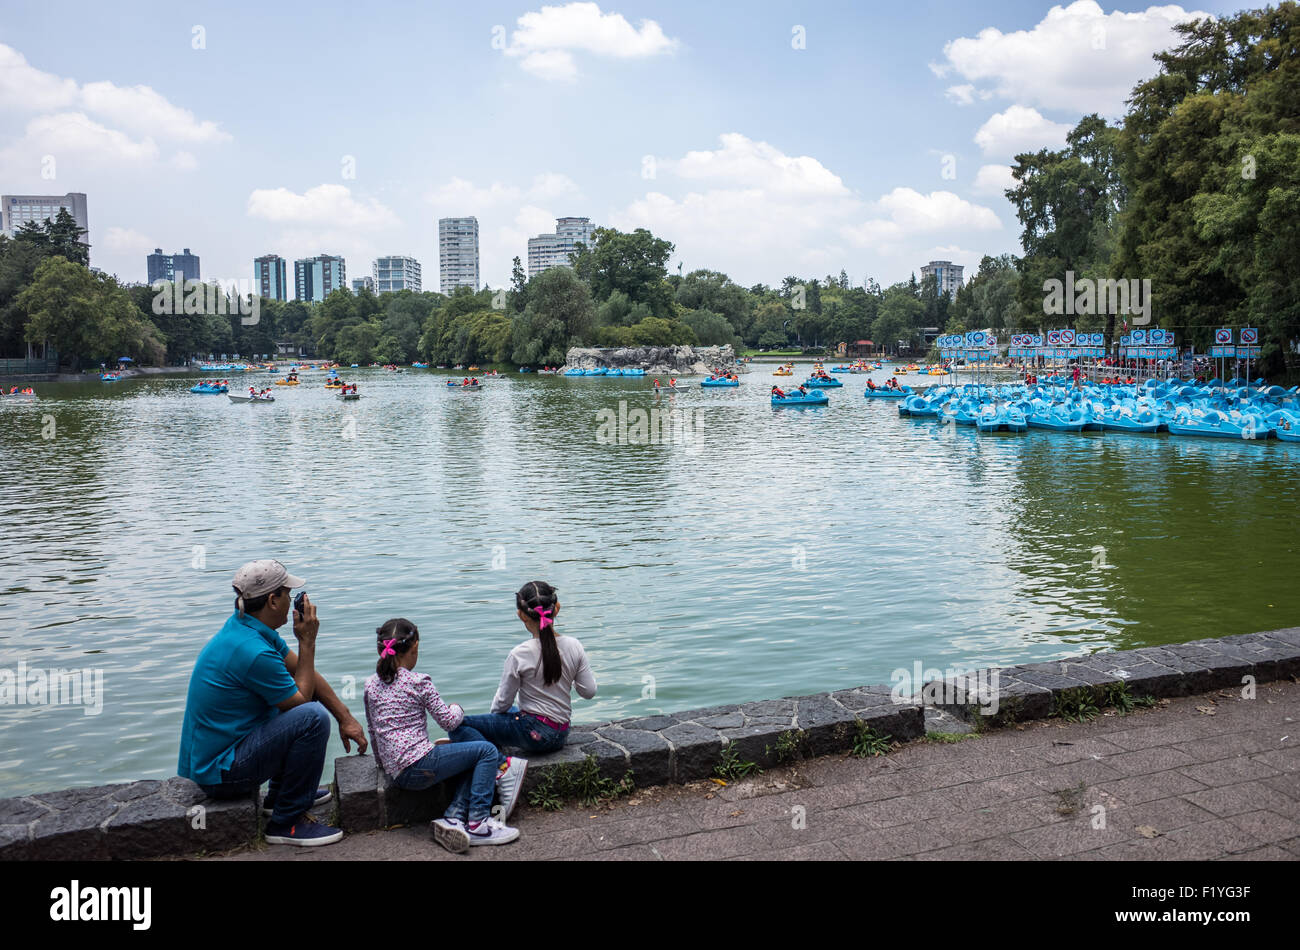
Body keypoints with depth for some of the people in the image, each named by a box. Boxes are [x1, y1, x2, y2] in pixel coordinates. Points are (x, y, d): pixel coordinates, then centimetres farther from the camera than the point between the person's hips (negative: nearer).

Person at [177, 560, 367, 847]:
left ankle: (283, 790, 26)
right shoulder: (252, 651, -27)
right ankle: (287, 821, -10)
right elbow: (300, 700, -14)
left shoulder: (247, 627, 4)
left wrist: (345, 718, 6)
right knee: (312, 717, -25)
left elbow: (306, 674, 10)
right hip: (218, 774, -10)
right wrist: (307, 642, -9)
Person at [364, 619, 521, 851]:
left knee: (470, 768, 22)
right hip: (419, 763, -8)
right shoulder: (419, 683, -8)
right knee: (487, 751, 3)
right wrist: (457, 709, 19)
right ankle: (477, 823, -3)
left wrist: (383, 761, 33)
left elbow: (373, 731, 18)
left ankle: (454, 817, 0)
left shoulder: (371, 685, 10)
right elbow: (448, 721, -4)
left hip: (397, 775, 8)